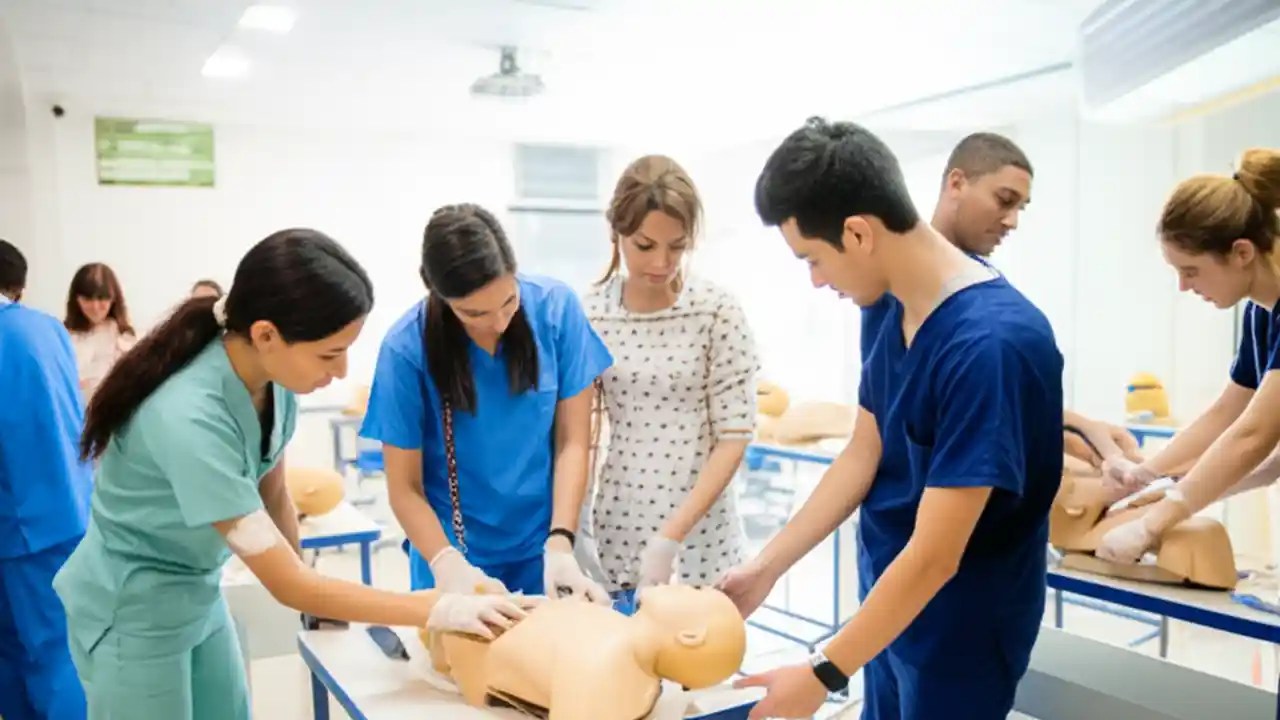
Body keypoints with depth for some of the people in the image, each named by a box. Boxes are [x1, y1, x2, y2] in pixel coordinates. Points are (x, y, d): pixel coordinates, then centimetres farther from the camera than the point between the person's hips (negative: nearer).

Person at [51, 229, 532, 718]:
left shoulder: (273, 379, -15)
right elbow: (287, 585, -30)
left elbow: (274, 499, 3)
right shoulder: (190, 417, -35)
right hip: (134, 610, -6)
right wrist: (440, 609, -29)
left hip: (199, 595, 6)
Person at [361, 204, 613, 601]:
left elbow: (573, 441, -8)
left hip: (546, 550, 2)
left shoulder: (556, 306, -13)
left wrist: (561, 544, -17)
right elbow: (404, 488, -10)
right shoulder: (408, 347, -16)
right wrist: (449, 564, -25)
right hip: (462, 557, -1)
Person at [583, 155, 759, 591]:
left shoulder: (717, 312, -7)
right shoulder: (590, 316, -2)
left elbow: (734, 436, -7)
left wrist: (671, 537, -14)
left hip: (701, 539, -1)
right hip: (614, 533, 2)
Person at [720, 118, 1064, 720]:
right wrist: (765, 567, 2)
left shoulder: (990, 344, -29)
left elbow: (933, 558, -27)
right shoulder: (901, 309, -3)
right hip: (889, 604, 7)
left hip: (961, 625, -7)